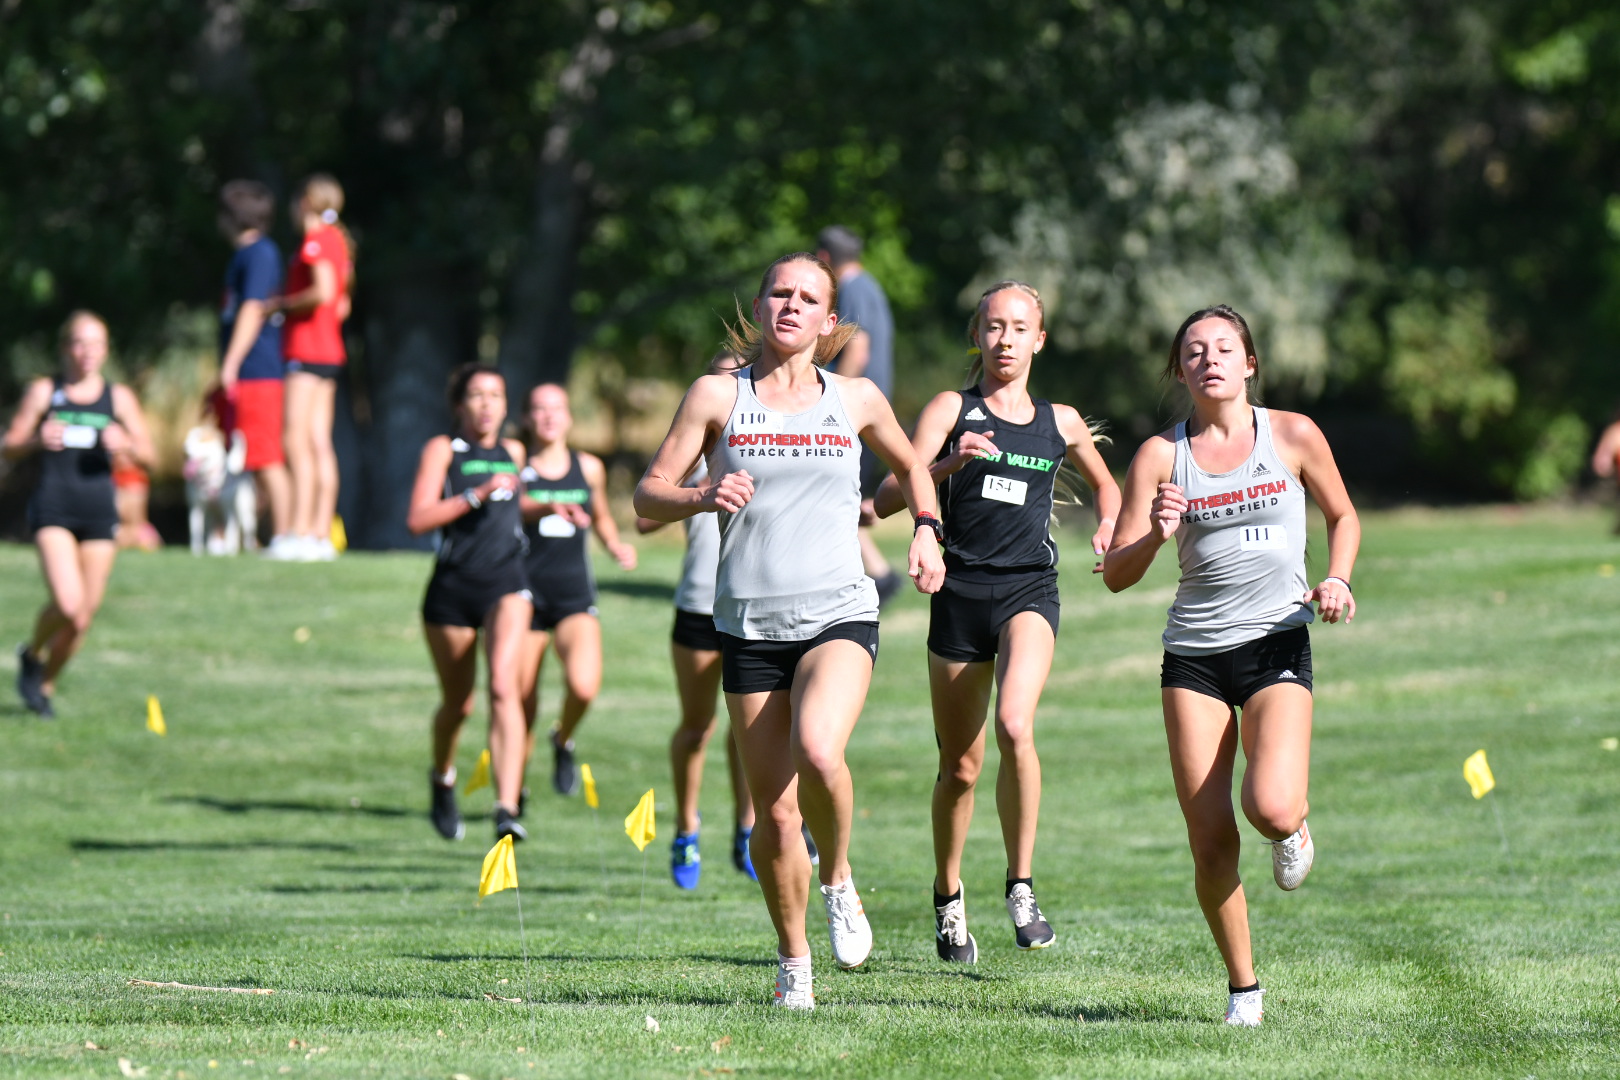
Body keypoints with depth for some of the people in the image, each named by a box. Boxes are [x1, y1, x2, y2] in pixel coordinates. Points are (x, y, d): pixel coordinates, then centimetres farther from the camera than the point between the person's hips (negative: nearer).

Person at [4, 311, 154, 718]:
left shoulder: (119, 398, 9)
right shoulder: (44, 392, 5)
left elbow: (148, 455, 10)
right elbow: (10, 449, 7)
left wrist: (126, 444, -13)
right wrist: (37, 439, -14)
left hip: (99, 511, 3)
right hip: (54, 508, -3)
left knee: (84, 616, 5)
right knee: (68, 604, -20)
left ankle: (45, 683, 27)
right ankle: (32, 655, 11)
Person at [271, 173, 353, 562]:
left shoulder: (316, 241, -11)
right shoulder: (337, 240, 17)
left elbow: (324, 292, -24)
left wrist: (284, 304, -11)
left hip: (307, 351, -10)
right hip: (330, 351, 10)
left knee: (296, 441, -12)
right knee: (320, 444, 7)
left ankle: (300, 533, -18)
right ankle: (321, 533, 5)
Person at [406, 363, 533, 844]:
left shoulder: (514, 453, 13)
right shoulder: (442, 450, 0)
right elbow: (417, 520, -13)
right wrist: (477, 495, -20)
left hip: (506, 585, 1)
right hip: (452, 588, -1)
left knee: (504, 686, -21)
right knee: (458, 704, 12)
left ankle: (507, 810, -30)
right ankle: (442, 778, 45)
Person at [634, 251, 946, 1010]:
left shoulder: (856, 401, 7)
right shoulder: (718, 395, 3)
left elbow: (910, 467, 27)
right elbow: (648, 494, 2)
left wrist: (925, 530, 10)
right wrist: (703, 498, -18)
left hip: (838, 614, -1)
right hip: (750, 625, 1)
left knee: (819, 751, -30)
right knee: (773, 812, 1)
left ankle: (838, 879, -1)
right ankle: (793, 961, 23)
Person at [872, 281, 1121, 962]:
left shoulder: (1060, 423, 12)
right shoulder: (952, 410, 5)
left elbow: (1106, 485, 31)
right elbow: (889, 497, -5)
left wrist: (1109, 528, 9)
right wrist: (950, 464, -22)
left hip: (1029, 591, 0)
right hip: (960, 591, 0)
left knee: (1015, 725, -27)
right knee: (960, 765, 4)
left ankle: (1022, 886, -17)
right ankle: (948, 900, 26)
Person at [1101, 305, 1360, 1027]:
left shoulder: (1293, 436, 1)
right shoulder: (1161, 456, 1)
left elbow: (1342, 514, 17)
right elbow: (1116, 575, -1)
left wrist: (1336, 579, -2)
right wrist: (1155, 534, -21)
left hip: (1277, 647, -1)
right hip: (1194, 655, 1)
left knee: (1270, 806, -23)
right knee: (1211, 844, -5)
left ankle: (1294, 831, 15)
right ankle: (1242, 987, 14)